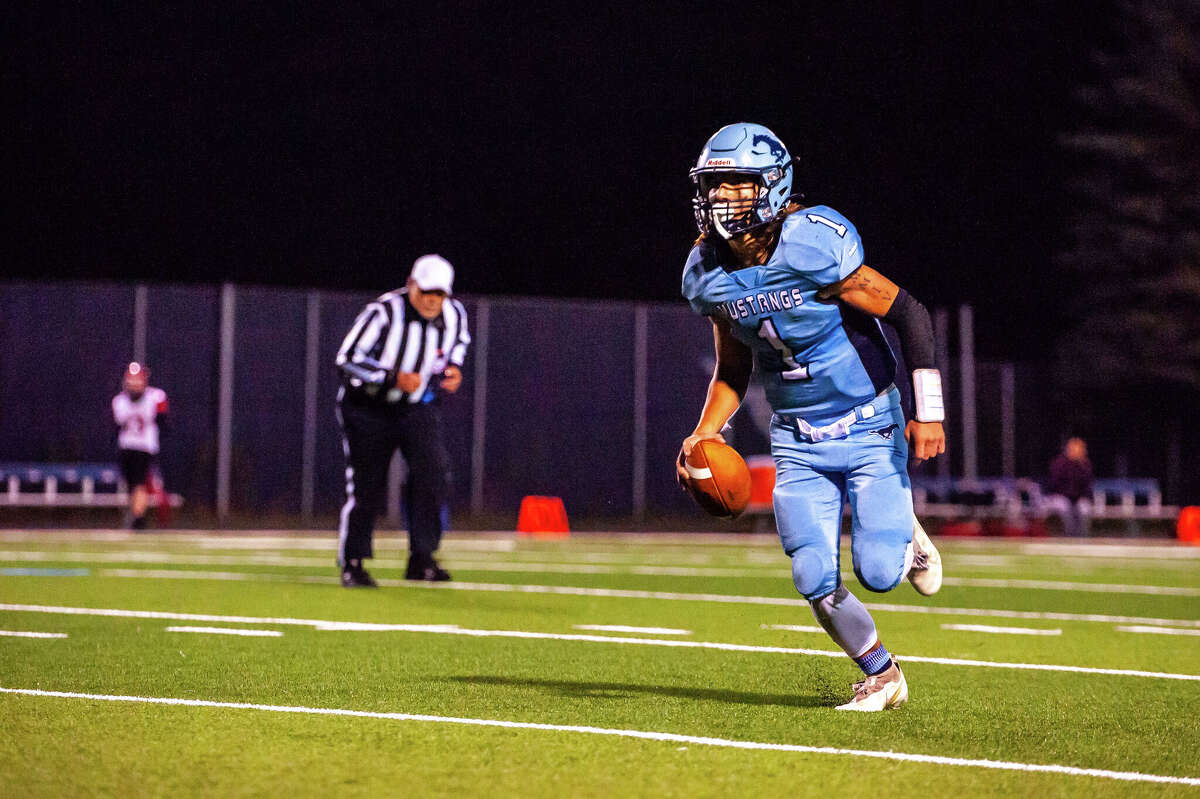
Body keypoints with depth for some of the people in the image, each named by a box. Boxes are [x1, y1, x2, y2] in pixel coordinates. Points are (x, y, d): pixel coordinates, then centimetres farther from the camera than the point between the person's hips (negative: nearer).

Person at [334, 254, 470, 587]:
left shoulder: (454, 315, -8)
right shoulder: (383, 312, -24)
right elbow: (348, 358, -23)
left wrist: (454, 367, -3)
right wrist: (393, 378, -33)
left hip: (417, 407, 3)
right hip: (368, 406, -3)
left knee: (431, 467, -19)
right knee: (366, 485, -2)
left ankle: (421, 558, -11)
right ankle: (351, 564, 15)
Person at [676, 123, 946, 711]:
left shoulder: (814, 245, -22)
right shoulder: (709, 275, -3)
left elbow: (908, 313, -15)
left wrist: (928, 412, -16)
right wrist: (703, 434, -3)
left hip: (868, 426, -4)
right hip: (797, 441, 5)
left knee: (877, 573, -13)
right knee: (815, 580, -6)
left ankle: (903, 537, 25)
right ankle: (880, 674, 20)